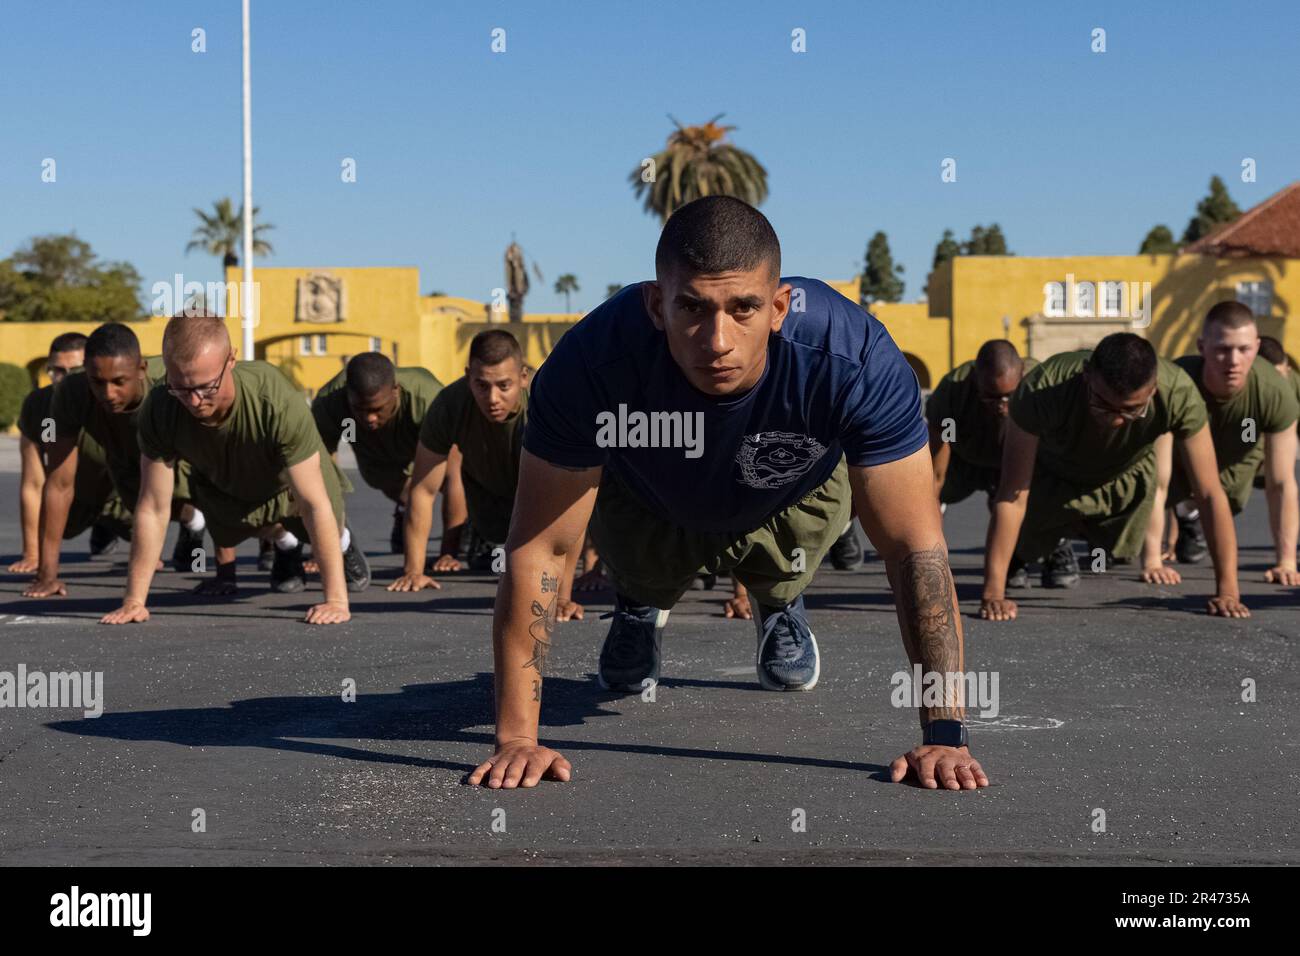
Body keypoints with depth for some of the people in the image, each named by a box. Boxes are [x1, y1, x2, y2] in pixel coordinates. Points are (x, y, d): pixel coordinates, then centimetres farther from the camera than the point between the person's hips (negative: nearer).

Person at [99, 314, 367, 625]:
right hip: (224, 488, 2)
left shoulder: (280, 403, -46)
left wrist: (336, 600, -41)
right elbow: (153, 509, -27)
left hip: (292, 479, -2)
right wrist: (134, 600, -27)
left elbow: (315, 505, -41)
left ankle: (343, 543, 40)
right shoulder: (159, 410, -37)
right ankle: (285, 545, 41)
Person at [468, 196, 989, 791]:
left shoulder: (856, 360, -43)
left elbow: (916, 548, -37)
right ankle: (639, 602, 46)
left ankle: (778, 603, 39)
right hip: (649, 505, 0)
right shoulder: (592, 363, -43)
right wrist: (516, 737, -37)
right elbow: (539, 550, -35)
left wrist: (944, 734, -40)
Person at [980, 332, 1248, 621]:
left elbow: (1210, 494, -33)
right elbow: (1012, 495, -39)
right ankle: (1058, 543, 36)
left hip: (1126, 479, 1)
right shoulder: (1040, 390, -44)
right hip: (1052, 476, -1)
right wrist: (993, 592, -40)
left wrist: (1227, 589, -37)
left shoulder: (1179, 394, -40)